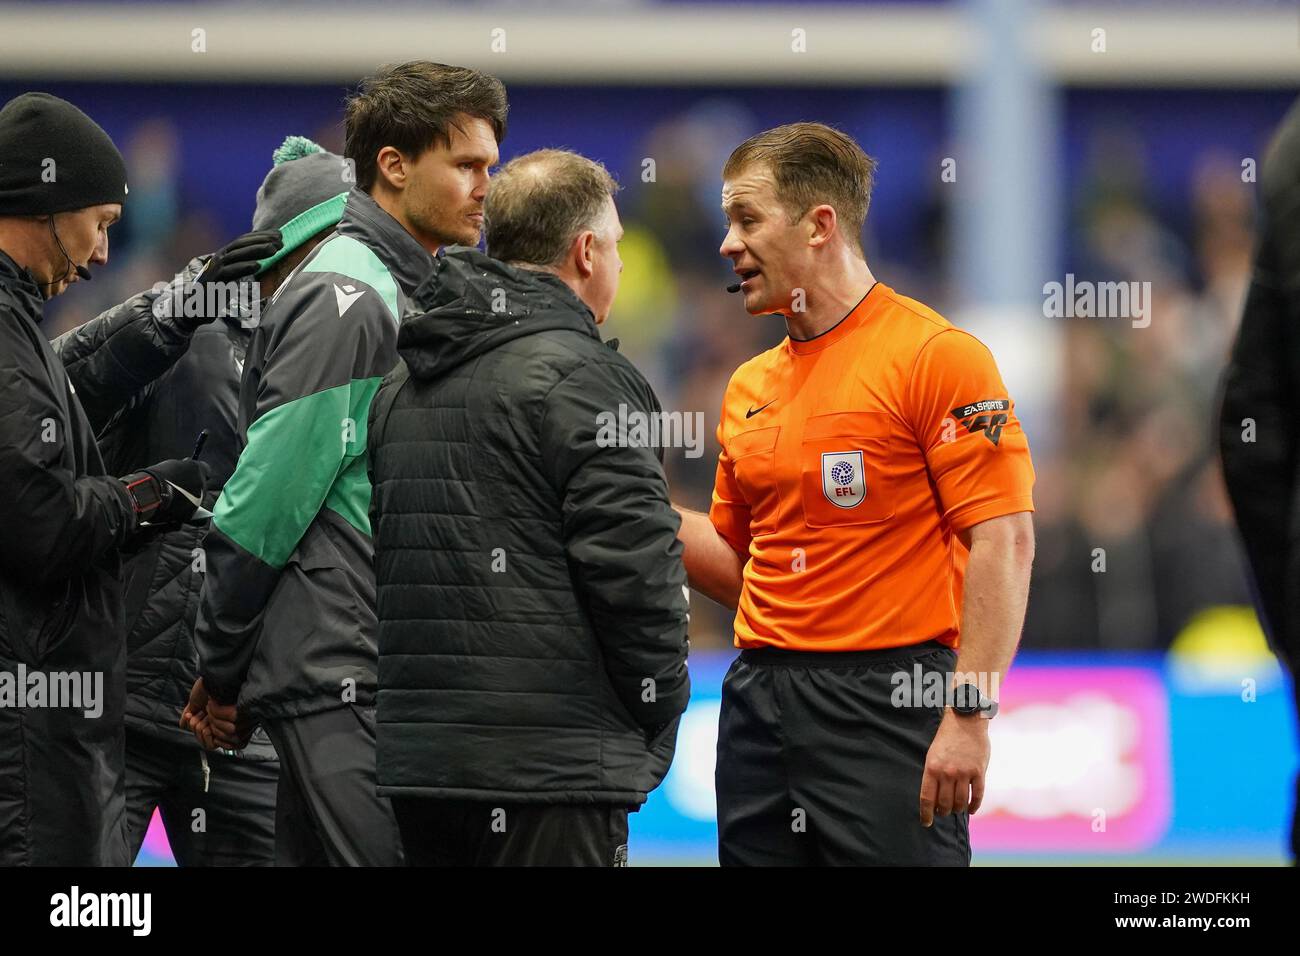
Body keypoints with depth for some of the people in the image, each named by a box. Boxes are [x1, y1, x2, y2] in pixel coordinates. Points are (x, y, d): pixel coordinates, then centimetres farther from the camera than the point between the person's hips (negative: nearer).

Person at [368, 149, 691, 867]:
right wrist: (658, 721, 0)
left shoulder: (398, 387, 17)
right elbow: (635, 570, -13)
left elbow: (368, 561, 17)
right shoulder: (579, 378, -9)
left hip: (412, 758, 8)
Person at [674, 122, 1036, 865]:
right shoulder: (749, 387, 16)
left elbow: (1004, 541, -13)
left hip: (887, 711, -7)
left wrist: (969, 714, -19)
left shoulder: (937, 356, -7)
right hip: (760, 708, 7)